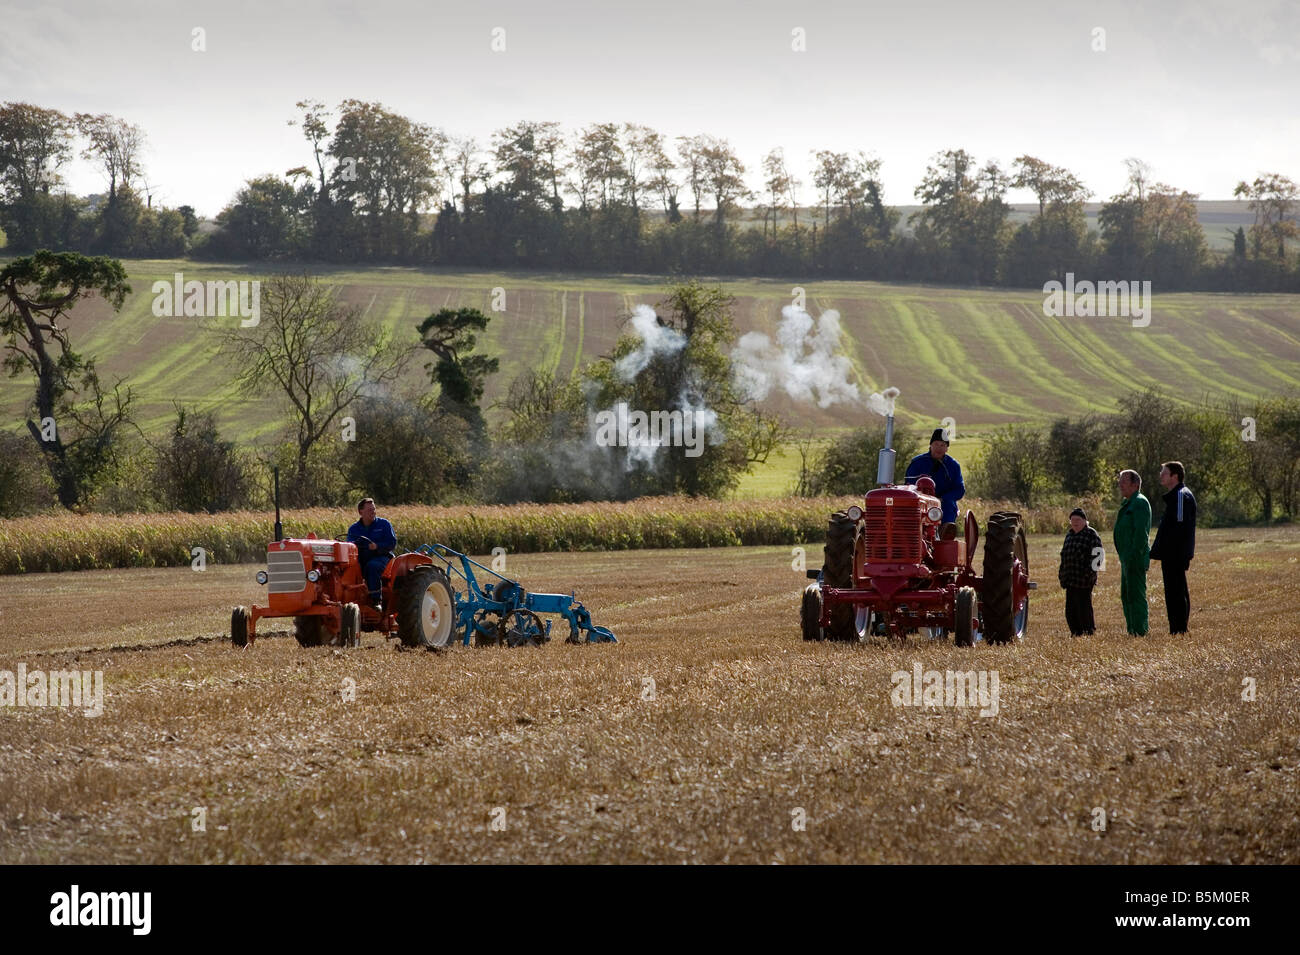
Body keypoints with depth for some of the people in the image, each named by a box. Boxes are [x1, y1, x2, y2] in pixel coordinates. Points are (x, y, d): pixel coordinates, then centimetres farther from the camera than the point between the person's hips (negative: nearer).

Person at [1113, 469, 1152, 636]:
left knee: (1135, 596, -11)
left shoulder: (1140, 503, -13)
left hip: (1136, 559, -11)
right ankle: (1132, 631, 17)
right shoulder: (1128, 503, 20)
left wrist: (1134, 557, -23)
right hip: (1127, 559, 11)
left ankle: (1140, 632, -12)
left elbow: (1141, 533, -20)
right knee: (1126, 596, 13)